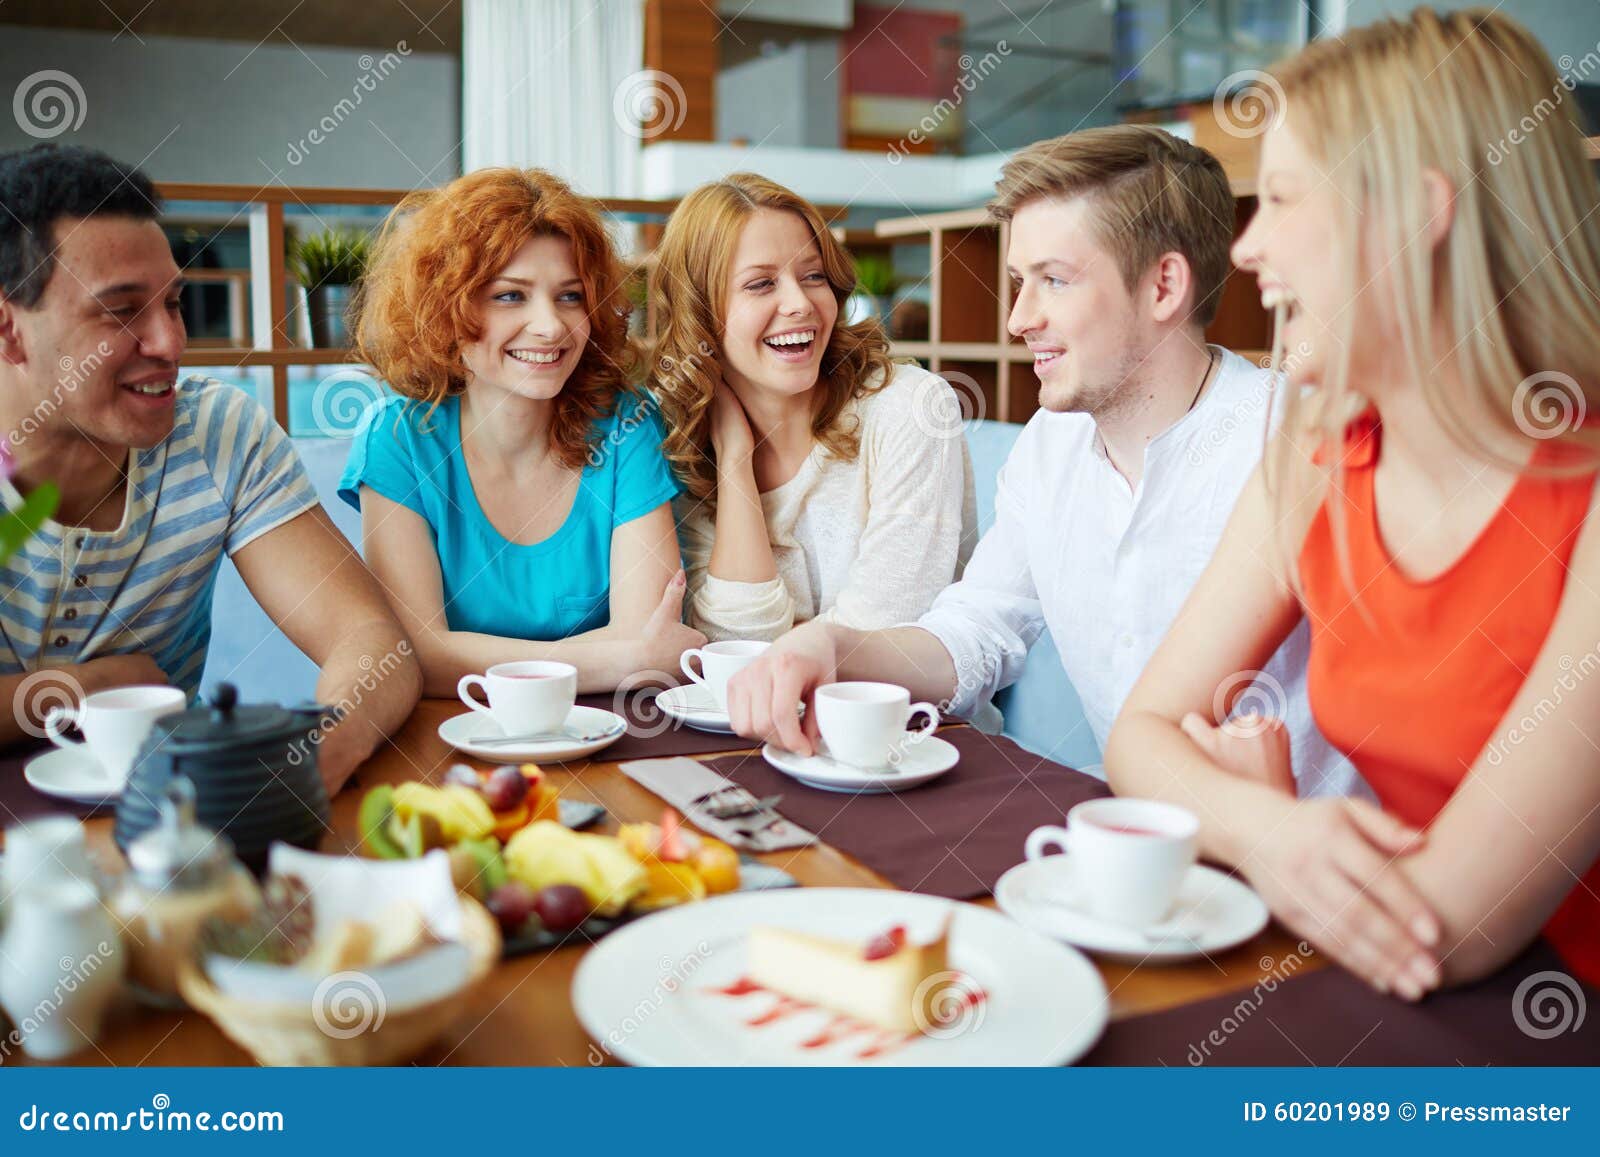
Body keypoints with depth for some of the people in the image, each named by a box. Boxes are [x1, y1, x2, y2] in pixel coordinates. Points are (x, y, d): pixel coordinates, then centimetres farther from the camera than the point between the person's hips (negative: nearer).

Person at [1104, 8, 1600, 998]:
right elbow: (1144, 730, 0)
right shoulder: (1313, 465, -1)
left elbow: (1450, 925, -24)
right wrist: (1264, 828, -21)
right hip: (1375, 1014, 5)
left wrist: (1264, 792, -6)